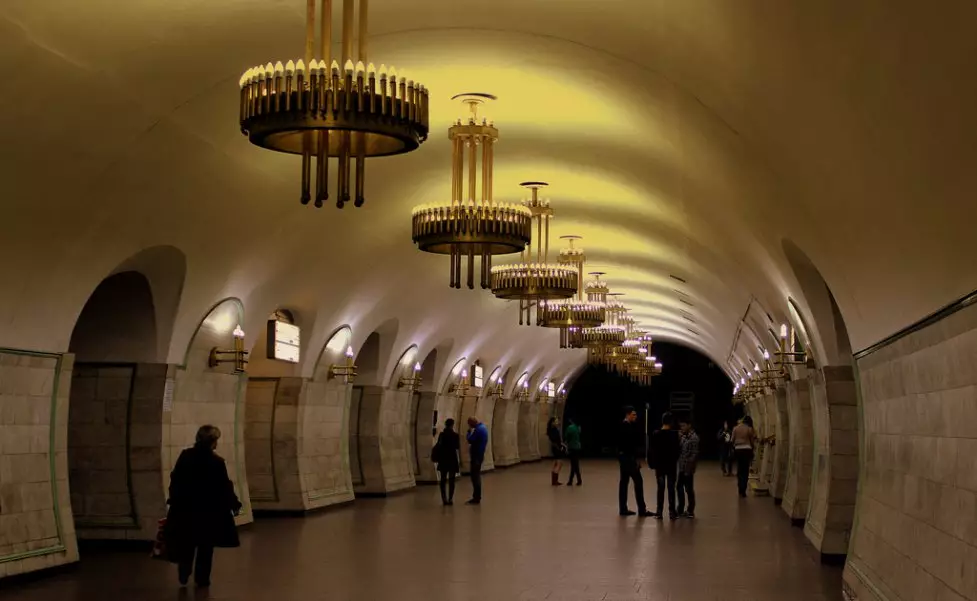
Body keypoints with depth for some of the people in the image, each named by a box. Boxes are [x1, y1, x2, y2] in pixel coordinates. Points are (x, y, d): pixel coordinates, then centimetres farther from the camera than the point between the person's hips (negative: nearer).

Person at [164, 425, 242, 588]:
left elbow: (175, 479, 1)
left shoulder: (185, 456, -4)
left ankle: (184, 575, 17)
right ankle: (202, 578, 11)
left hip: (185, 507, 3)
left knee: (187, 543, 17)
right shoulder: (217, 462, -16)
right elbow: (225, 486, -12)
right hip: (209, 509, -3)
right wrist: (234, 504, -1)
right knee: (205, 545, 8)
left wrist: (174, 499, 11)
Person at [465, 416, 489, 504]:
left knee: (475, 476, -7)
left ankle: (476, 498, -6)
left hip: (476, 456, -10)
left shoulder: (478, 429, -19)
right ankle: (477, 497, 20)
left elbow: (470, 440, -21)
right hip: (479, 455, 10)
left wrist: (469, 431, -9)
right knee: (477, 476, 15)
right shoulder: (482, 427, 13)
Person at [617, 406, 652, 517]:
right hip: (628, 457, -10)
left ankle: (623, 509, 12)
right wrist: (637, 458, -17)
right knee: (638, 481, -7)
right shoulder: (628, 427, -16)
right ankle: (642, 509, -8)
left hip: (623, 456, 10)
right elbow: (631, 444, -20)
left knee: (624, 482, 10)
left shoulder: (622, 426, 14)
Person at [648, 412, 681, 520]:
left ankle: (659, 512, 8)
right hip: (671, 465, -2)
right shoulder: (674, 434, -11)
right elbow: (677, 449, -8)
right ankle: (672, 512, 5)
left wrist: (652, 463, 8)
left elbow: (652, 450, -1)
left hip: (659, 465, 2)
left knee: (660, 488, 8)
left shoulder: (656, 434, -3)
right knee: (671, 488, 3)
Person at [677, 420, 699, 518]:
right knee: (680, 488, 12)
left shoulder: (694, 438, -13)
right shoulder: (684, 436, 12)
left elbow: (694, 455, -17)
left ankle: (690, 512, 9)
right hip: (681, 468, 8)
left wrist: (688, 468, -19)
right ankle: (681, 510, 21)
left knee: (689, 490, 0)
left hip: (688, 469, -8)